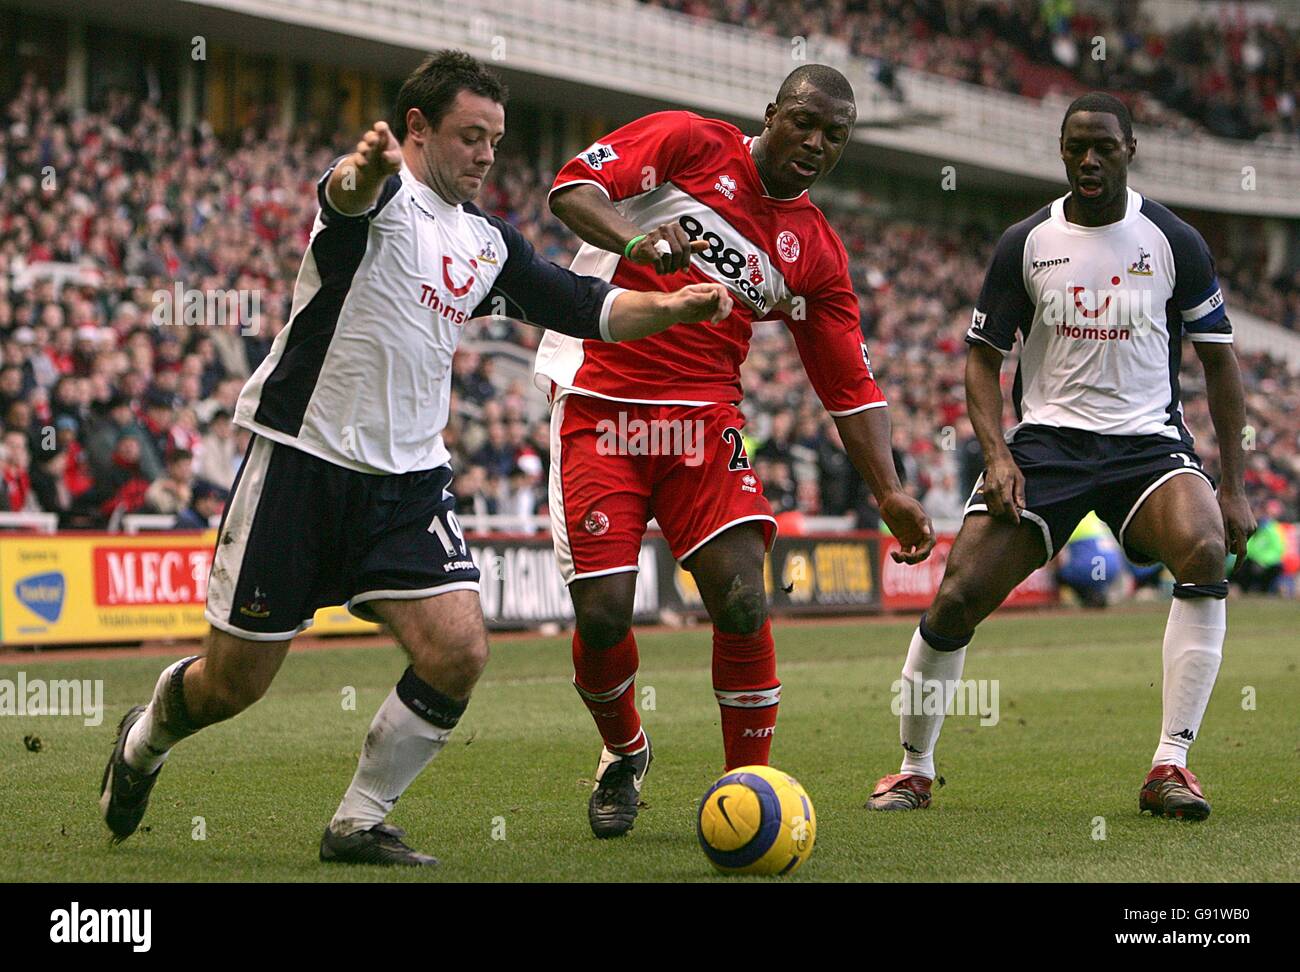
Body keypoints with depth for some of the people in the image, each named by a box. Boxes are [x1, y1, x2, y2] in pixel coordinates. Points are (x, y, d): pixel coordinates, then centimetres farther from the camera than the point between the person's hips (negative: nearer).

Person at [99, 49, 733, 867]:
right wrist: (359, 174, -61)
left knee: (459, 652, -14)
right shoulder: (385, 194, -11)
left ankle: (359, 824, 2)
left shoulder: (488, 240, 12)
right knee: (234, 682, 2)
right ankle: (144, 745, 35)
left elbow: (580, 306, 18)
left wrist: (669, 306, -1)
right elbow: (347, 194, -35)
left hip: (410, 476, 6)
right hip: (303, 460, -6)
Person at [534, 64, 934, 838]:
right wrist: (632, 238, -29)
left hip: (703, 417, 3)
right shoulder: (689, 144, 1)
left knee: (742, 602, -14)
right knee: (603, 613, -10)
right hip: (598, 402, -3)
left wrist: (889, 493, -2)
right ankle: (623, 753, 21)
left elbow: (850, 386, 10)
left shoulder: (817, 254, 10)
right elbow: (573, 186, -8)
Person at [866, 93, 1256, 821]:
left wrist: (1233, 486, 1)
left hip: (1148, 440, -1)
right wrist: (997, 454, -8)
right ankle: (914, 769, 9)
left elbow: (1220, 359, 7)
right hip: (1046, 439, 1)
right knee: (958, 596, -14)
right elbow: (984, 358, 9)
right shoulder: (1025, 245, 3)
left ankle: (1171, 766, -26)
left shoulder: (1175, 242, 1)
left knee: (1205, 550, -32)